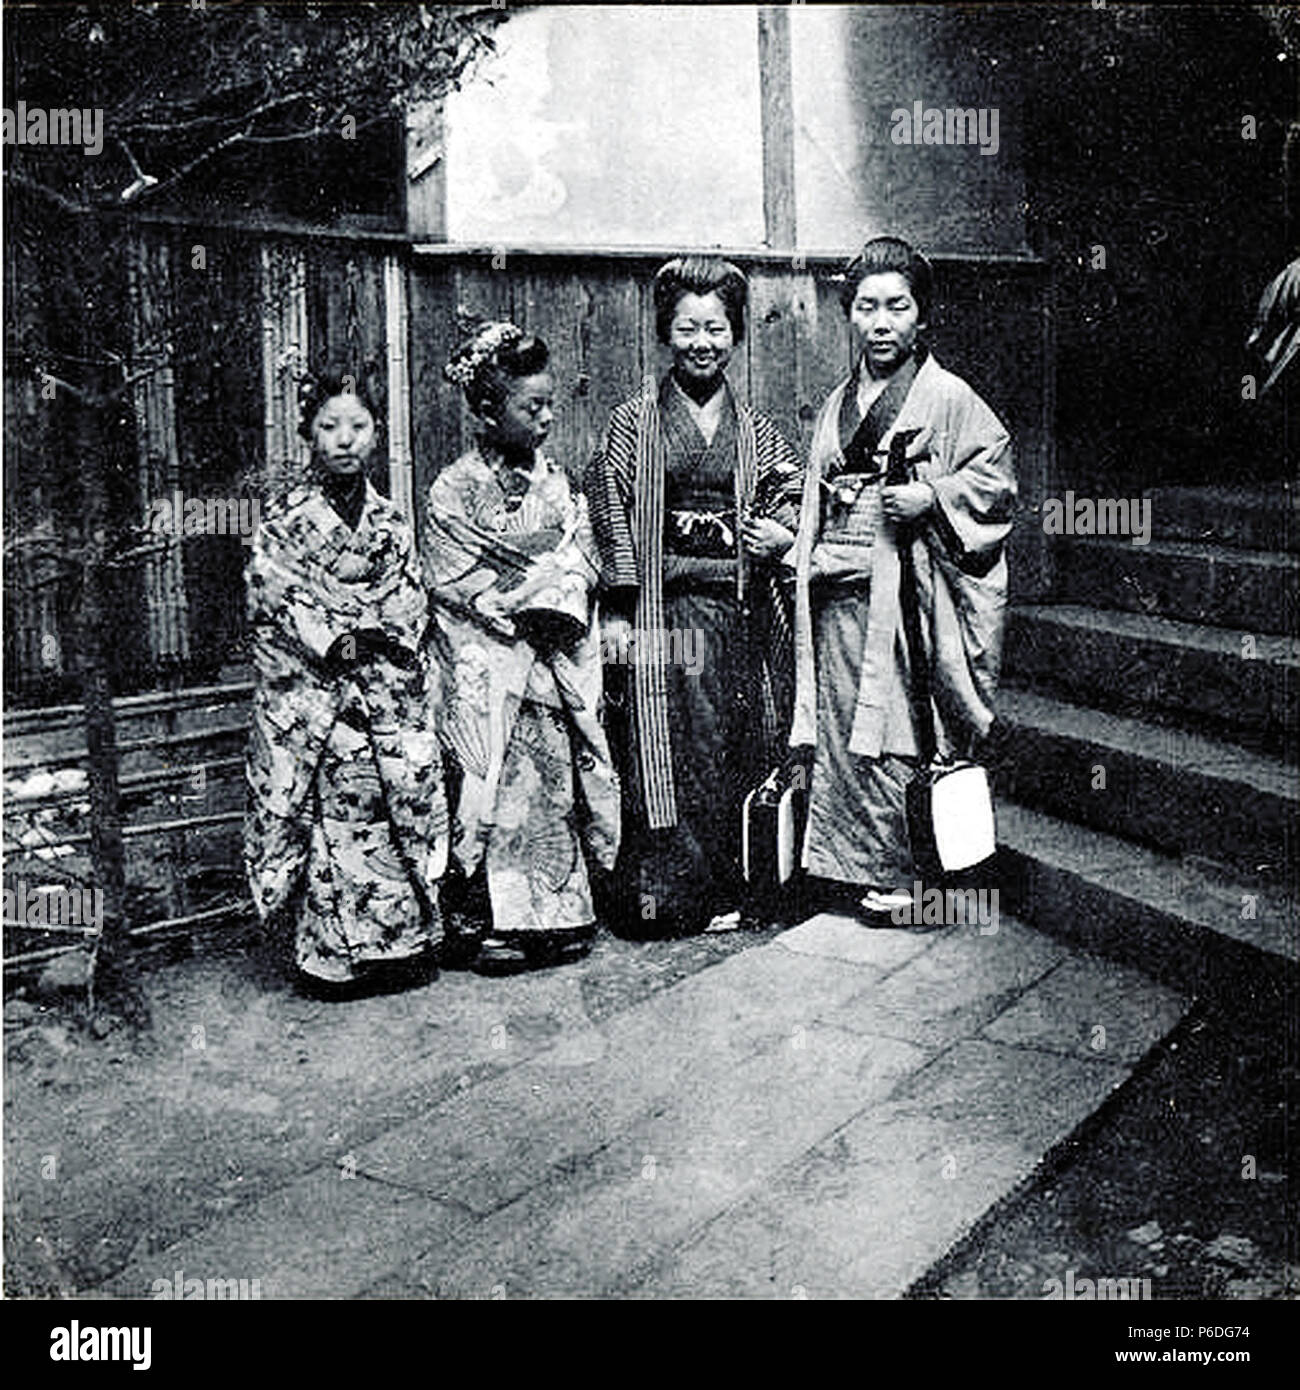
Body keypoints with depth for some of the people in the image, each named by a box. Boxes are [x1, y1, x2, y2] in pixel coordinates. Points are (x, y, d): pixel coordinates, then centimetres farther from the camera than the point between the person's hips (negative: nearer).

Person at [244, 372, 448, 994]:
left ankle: (403, 937, 10)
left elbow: (411, 598, 9)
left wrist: (372, 635, -8)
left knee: (403, 795, 0)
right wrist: (336, 641, -12)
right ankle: (330, 954, 3)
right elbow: (274, 599, -5)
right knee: (329, 811, -6)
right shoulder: (285, 519, 2)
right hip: (310, 689, -3)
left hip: (388, 686, 4)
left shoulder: (390, 520, 13)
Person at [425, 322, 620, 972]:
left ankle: (561, 913, 14)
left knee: (555, 780, 4)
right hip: (487, 669, -4)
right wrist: (525, 606, -9)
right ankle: (496, 923, 6)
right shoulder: (453, 491, -4)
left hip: (552, 665, 4)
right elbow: (459, 585, -8)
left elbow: (579, 570, 6)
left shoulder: (556, 482, 10)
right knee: (497, 786, -3)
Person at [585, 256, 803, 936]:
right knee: (682, 745, -5)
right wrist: (617, 610, -8)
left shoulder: (753, 427, 12)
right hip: (669, 604, -4)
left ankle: (733, 886, 18)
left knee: (744, 742, 6)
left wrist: (782, 534, -2)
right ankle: (680, 894, 7)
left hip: (745, 604, 4)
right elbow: (609, 514, -2)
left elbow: (789, 492, 22)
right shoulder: (634, 421, 1)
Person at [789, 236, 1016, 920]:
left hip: (903, 588, -6)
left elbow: (998, 473, -4)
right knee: (838, 729, 9)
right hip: (836, 592, 6)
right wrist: (803, 554, 11)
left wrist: (931, 497, -16)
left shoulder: (947, 396, -2)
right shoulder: (838, 404, 17)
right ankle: (849, 864, 21)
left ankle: (896, 873, 9)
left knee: (892, 733, -4)